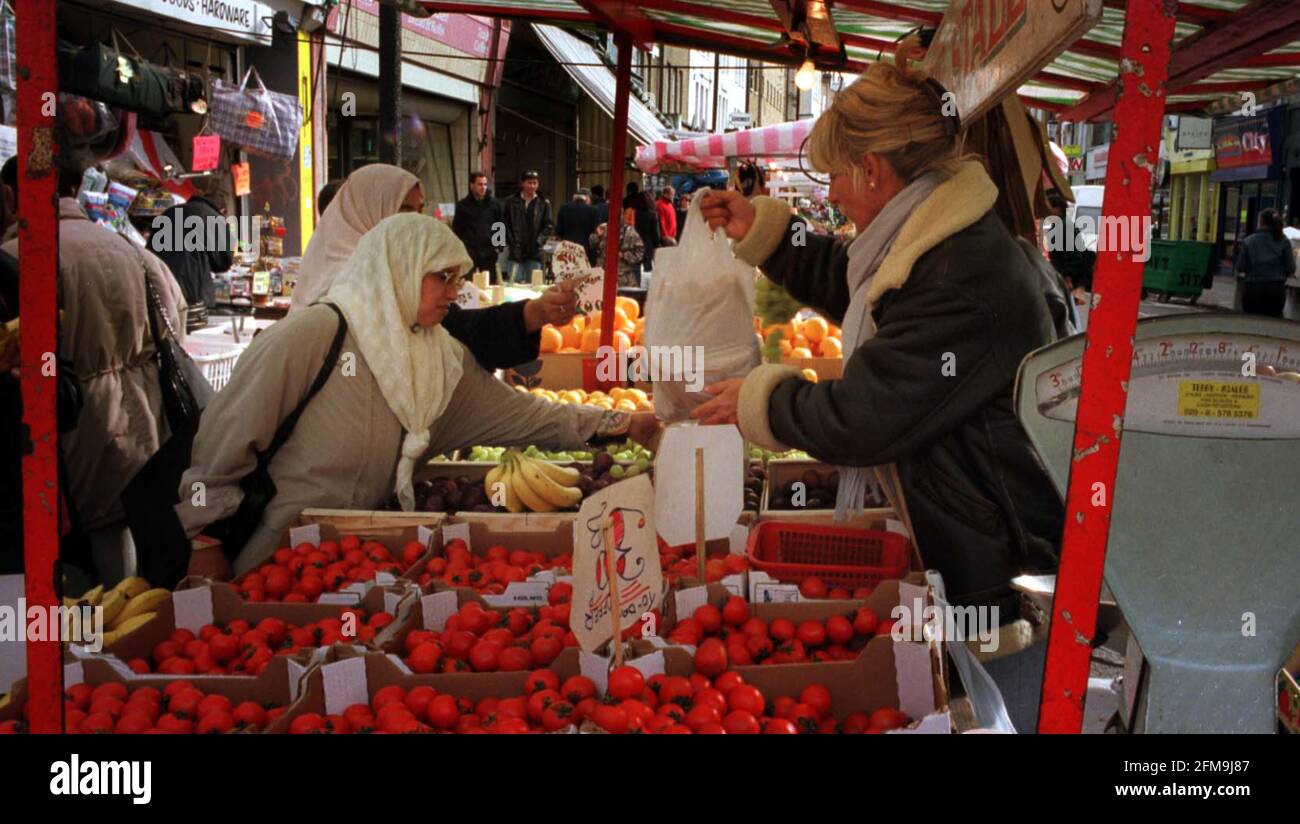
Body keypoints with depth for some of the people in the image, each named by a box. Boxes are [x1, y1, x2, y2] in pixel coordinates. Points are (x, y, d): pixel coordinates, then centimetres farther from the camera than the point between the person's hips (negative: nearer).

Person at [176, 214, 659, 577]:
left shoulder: (444, 360, 2)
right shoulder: (315, 335, -18)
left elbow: (519, 414, 3)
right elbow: (225, 438, -15)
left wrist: (618, 424, -3)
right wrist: (203, 541, -12)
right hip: (272, 562, -6)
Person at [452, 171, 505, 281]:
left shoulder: (495, 204, 7)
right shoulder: (463, 205, 5)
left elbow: (501, 226, 11)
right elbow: (456, 229, 6)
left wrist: (499, 247, 2)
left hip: (489, 255, 1)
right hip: (468, 255, -1)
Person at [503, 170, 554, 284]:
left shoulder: (544, 203, 5)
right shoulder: (511, 201, 6)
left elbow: (549, 225, 3)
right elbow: (505, 224, 6)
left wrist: (539, 242, -9)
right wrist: (511, 242, -4)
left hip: (534, 253, 0)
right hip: (516, 251, 0)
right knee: (512, 283, -3)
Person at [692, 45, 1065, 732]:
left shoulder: (966, 282, -27)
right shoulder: (932, 244, 5)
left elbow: (857, 419, -24)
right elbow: (847, 285, 26)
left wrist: (760, 400, -6)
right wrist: (758, 231, 20)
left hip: (1002, 585, -10)